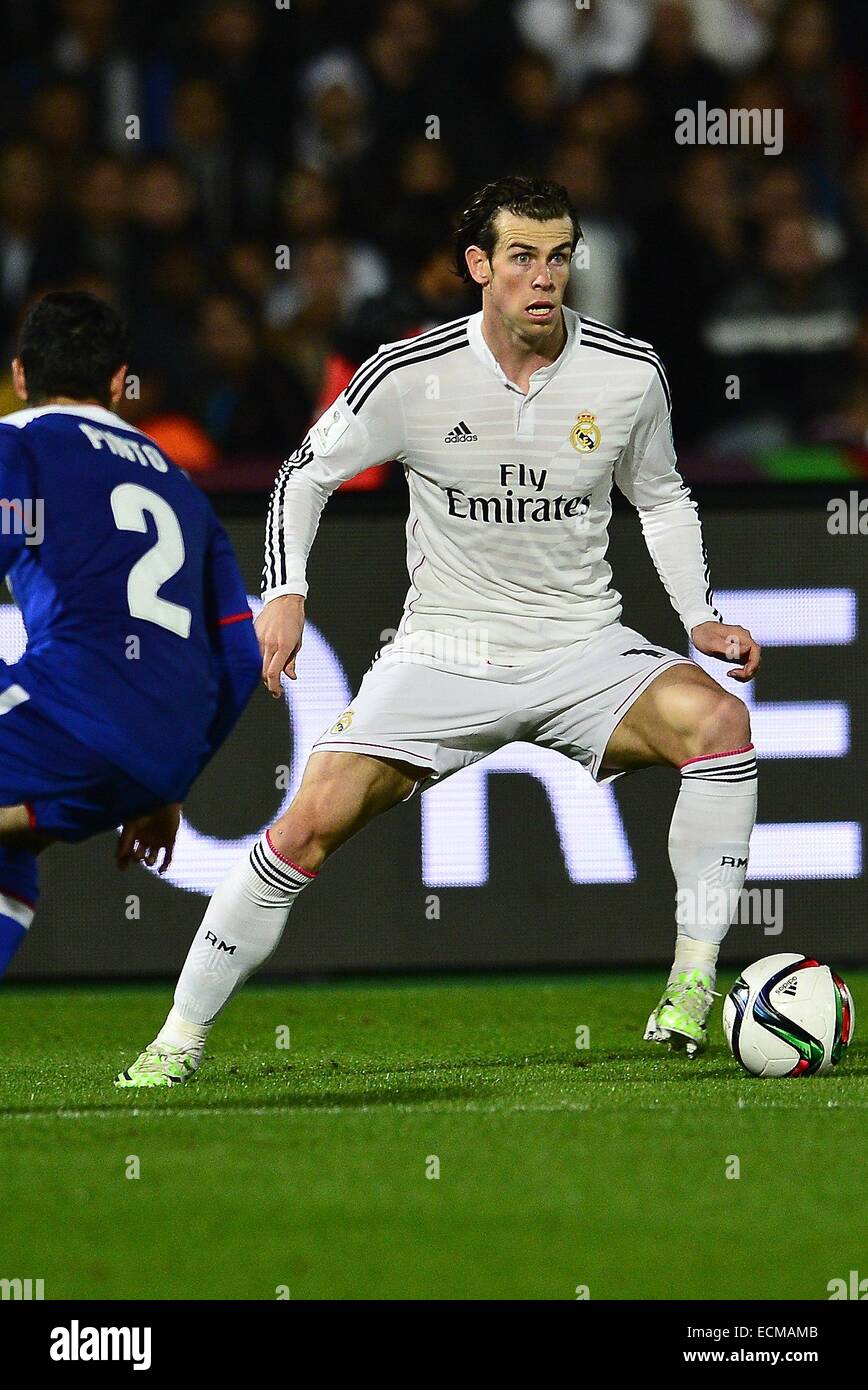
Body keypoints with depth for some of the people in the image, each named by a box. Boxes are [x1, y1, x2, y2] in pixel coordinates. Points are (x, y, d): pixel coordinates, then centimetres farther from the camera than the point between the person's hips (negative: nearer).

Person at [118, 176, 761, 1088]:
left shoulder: (629, 374, -4)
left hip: (583, 652, 1)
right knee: (313, 822, -15)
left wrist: (700, 617, 2)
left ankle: (692, 984, -21)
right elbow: (308, 472, 4)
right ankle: (181, 1038, 1)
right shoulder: (411, 376, -10)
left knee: (716, 717, -29)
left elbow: (662, 499, 14)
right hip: (444, 655, -1)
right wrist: (285, 592, -10)